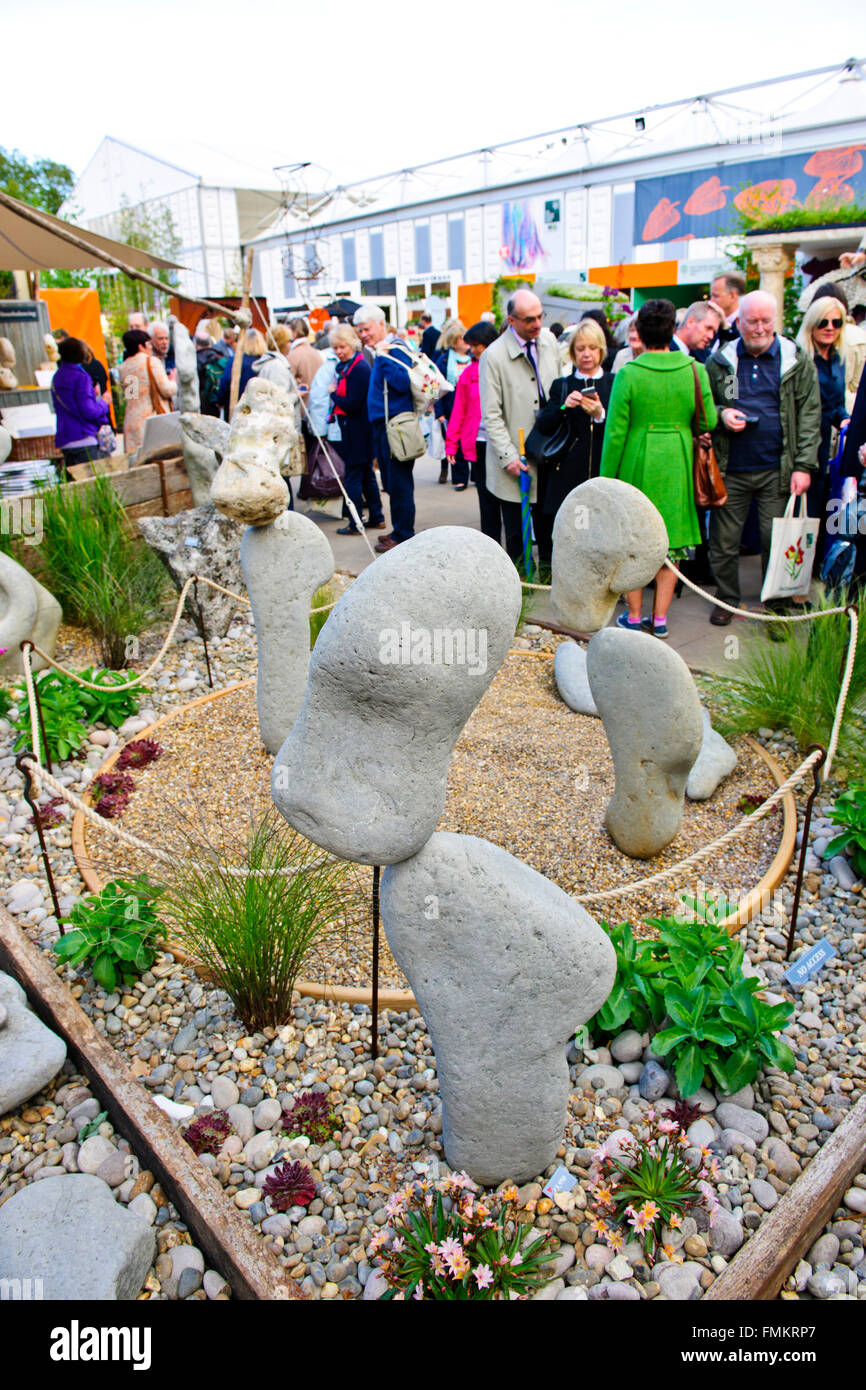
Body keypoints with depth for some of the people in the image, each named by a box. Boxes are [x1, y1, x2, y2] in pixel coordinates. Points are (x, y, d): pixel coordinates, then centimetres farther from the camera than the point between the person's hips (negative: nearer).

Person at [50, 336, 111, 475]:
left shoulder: (57, 377, 13)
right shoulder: (81, 377, -12)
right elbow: (89, 411, -18)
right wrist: (103, 403, 1)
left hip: (64, 441, 8)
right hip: (83, 439, -8)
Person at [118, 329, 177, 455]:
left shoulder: (123, 367, 10)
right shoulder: (151, 361, -7)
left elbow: (126, 395, 14)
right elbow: (167, 390, -10)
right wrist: (174, 381, 11)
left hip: (130, 419, 6)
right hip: (152, 419, -6)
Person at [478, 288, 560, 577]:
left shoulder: (549, 340, 4)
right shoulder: (493, 356, -14)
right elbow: (491, 415, -13)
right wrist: (508, 456, -17)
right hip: (515, 453, -5)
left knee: (547, 513, 13)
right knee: (515, 522, 5)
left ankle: (548, 563, 30)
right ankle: (518, 571, 22)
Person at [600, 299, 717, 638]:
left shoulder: (628, 373, -11)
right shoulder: (695, 370, -4)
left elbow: (615, 432, -9)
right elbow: (709, 422, 0)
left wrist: (607, 478, -1)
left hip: (636, 465, -2)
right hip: (677, 467, 2)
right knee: (669, 544, 10)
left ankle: (634, 617, 16)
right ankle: (660, 618, 14)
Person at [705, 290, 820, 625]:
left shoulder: (798, 360, 3)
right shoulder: (720, 361, 6)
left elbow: (809, 415, 1)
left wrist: (804, 465, -7)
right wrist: (721, 414, -8)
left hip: (777, 470, -1)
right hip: (730, 469, 1)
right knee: (724, 540, 6)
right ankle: (726, 599, 24)